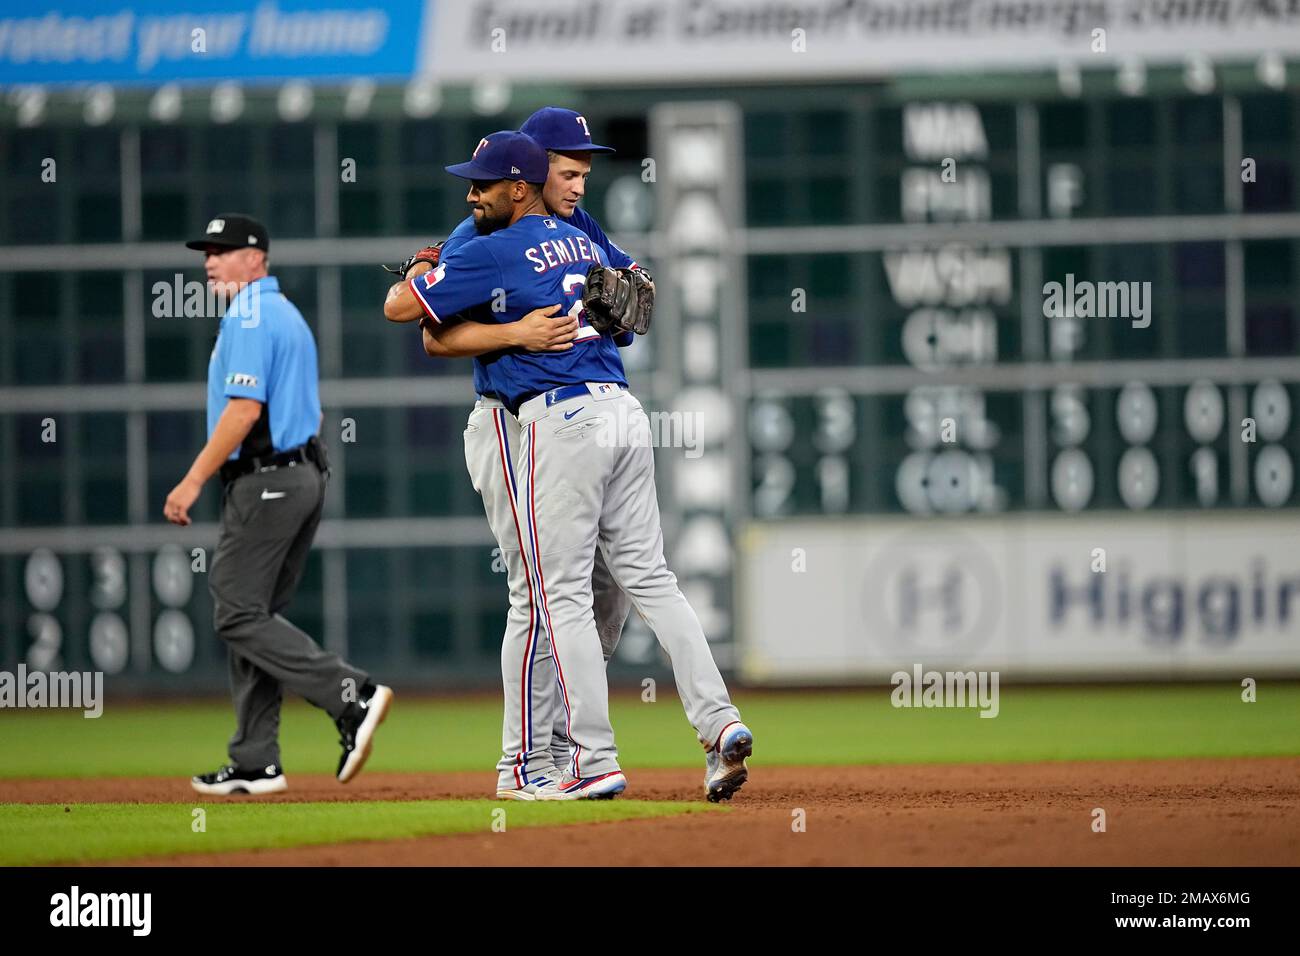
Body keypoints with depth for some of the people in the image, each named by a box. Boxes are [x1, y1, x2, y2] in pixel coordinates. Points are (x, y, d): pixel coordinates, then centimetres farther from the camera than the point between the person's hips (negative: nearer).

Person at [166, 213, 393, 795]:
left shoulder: (248, 316, -12)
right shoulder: (289, 315, 20)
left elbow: (245, 408, -21)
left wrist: (194, 480, -20)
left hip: (263, 481, -10)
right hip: (305, 477, 10)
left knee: (240, 617, -10)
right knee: (253, 616, 10)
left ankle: (352, 696, -20)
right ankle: (255, 764, 8)